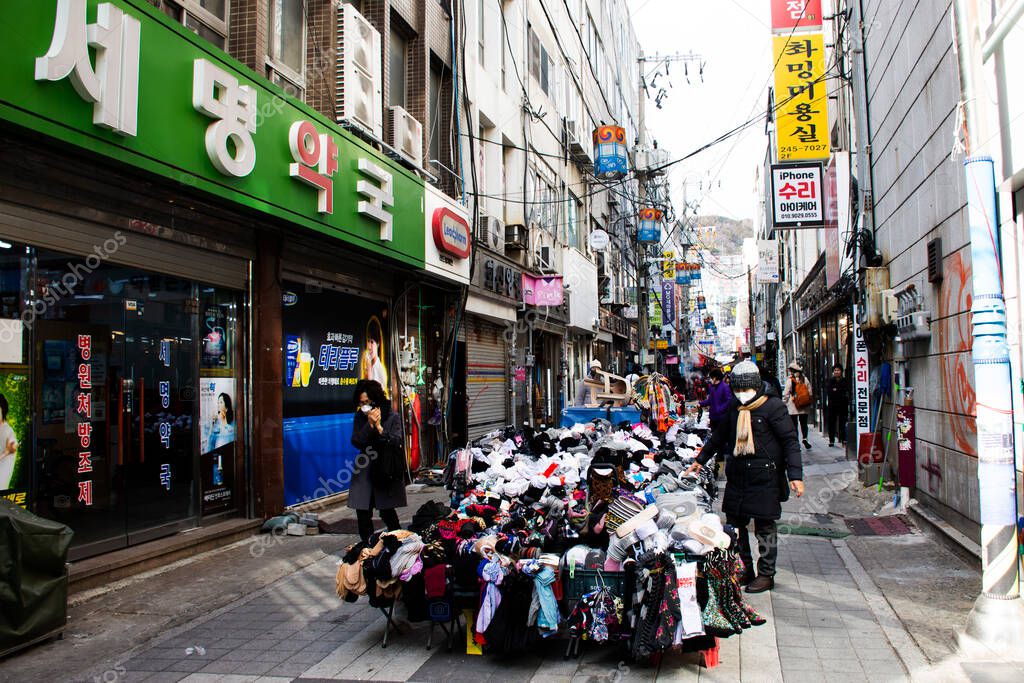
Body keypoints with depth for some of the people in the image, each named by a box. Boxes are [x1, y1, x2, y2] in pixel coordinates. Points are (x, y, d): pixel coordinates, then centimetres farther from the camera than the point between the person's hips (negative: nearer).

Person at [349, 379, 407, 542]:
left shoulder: (393, 417, -5)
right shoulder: (360, 417, 4)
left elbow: (397, 442, -15)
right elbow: (356, 442, -6)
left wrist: (379, 427, -22)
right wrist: (370, 425, -18)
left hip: (387, 471, -3)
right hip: (364, 470, 3)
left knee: (387, 512, 0)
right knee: (362, 512, 3)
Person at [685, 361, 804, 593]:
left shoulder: (773, 406, -7)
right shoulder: (734, 408, 12)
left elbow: (790, 441, -9)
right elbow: (719, 435, 25)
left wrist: (795, 475, -16)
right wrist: (701, 460, 29)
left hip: (765, 478, -6)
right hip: (737, 476, 6)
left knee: (764, 527, 2)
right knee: (734, 524, 10)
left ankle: (766, 574, 15)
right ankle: (744, 570, 23)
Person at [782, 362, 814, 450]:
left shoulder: (790, 380, -9)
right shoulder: (805, 379, 1)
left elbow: (786, 394, -8)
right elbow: (810, 393, 5)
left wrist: (784, 403, 4)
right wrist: (810, 404, 15)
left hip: (793, 407, -3)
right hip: (804, 407, 3)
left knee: (794, 424, 4)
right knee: (804, 423, 12)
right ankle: (805, 438, -6)